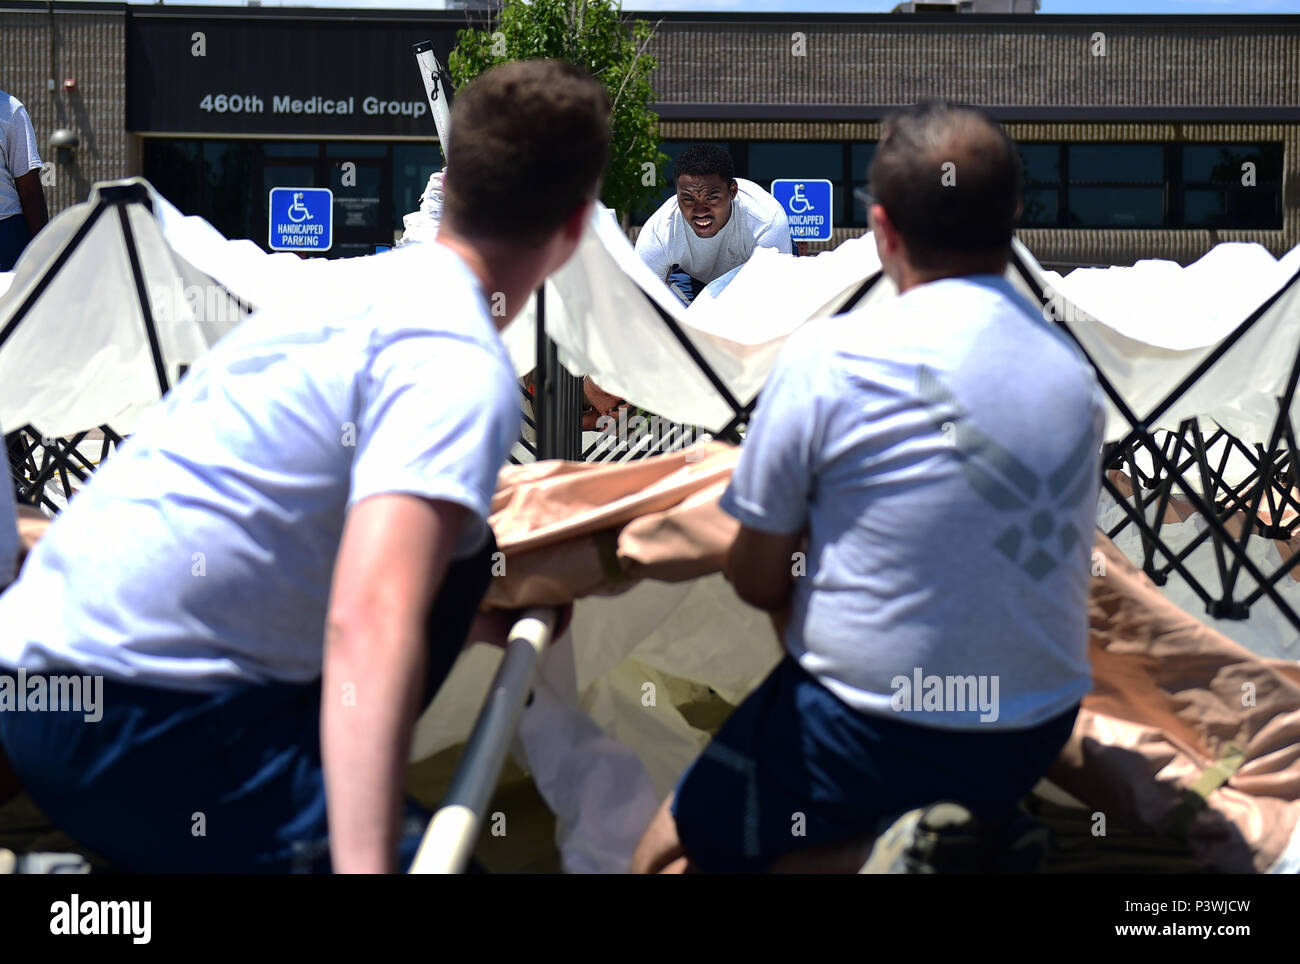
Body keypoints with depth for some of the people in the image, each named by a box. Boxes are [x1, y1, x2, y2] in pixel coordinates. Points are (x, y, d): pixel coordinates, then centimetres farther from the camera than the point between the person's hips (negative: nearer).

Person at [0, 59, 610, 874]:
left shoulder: (382, 291, 13)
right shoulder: (462, 367, -15)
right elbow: (369, 623, -31)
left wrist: (497, 620, 39)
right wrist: (367, 866, -37)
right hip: (135, 723, -9)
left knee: (450, 550, 17)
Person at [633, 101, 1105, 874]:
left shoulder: (828, 356, -16)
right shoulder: (1074, 369, -1)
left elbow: (757, 581, -9)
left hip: (869, 735, -5)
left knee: (668, 855, 15)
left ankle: (867, 855, -4)